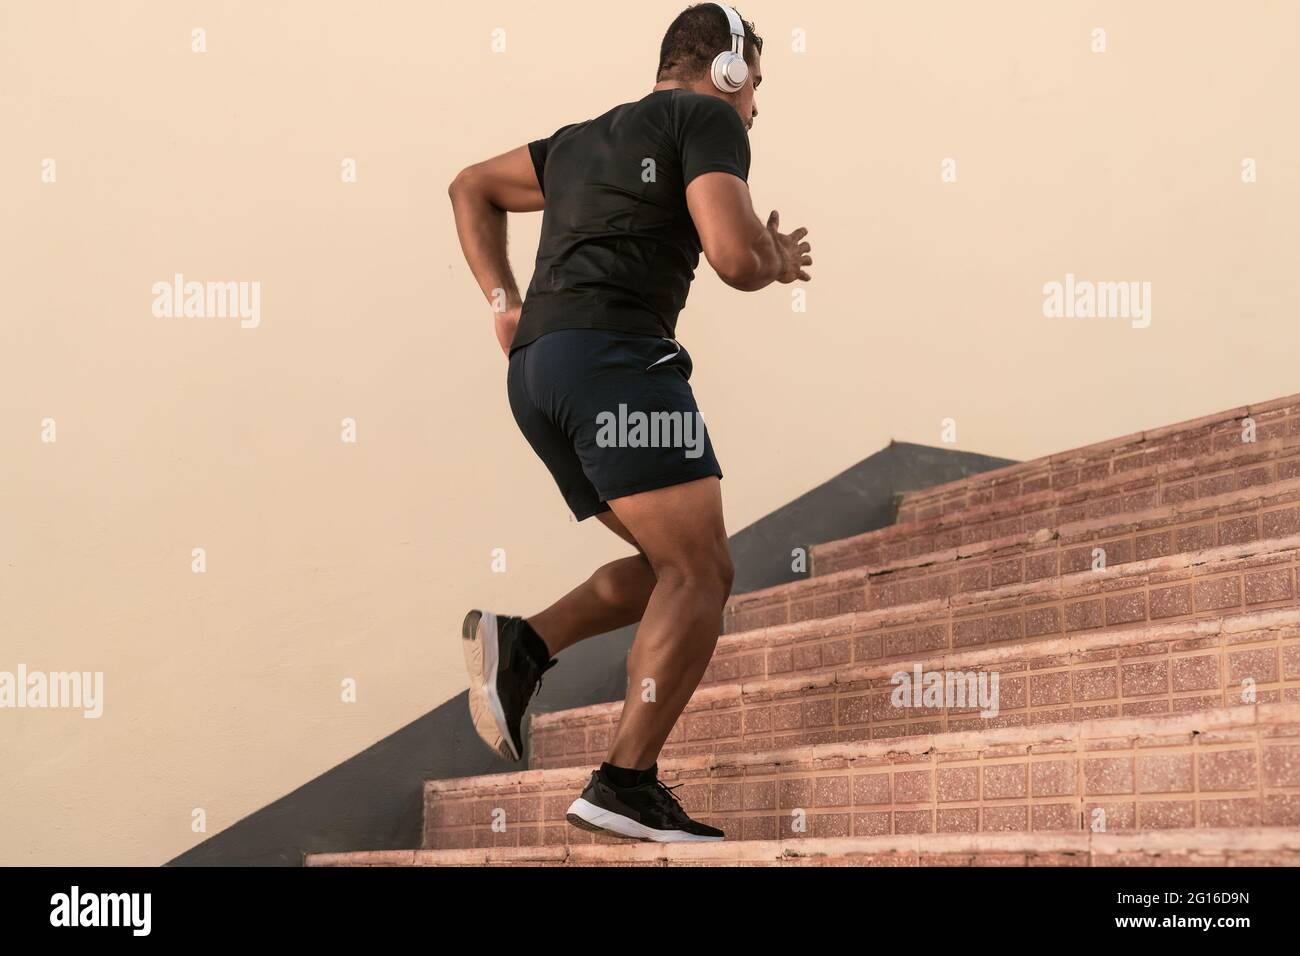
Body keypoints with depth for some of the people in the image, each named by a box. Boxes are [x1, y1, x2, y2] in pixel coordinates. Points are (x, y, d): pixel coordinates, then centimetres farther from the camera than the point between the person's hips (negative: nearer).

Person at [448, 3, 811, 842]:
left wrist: (504, 304, 25)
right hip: (616, 358, -9)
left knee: (680, 568, 14)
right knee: (698, 576, -9)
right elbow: (735, 257, -10)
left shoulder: (587, 138, 29)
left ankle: (522, 646, -1)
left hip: (539, 367, 9)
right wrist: (781, 260, 14)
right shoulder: (707, 119, 5)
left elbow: (471, 188, 37)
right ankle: (627, 785, -16)